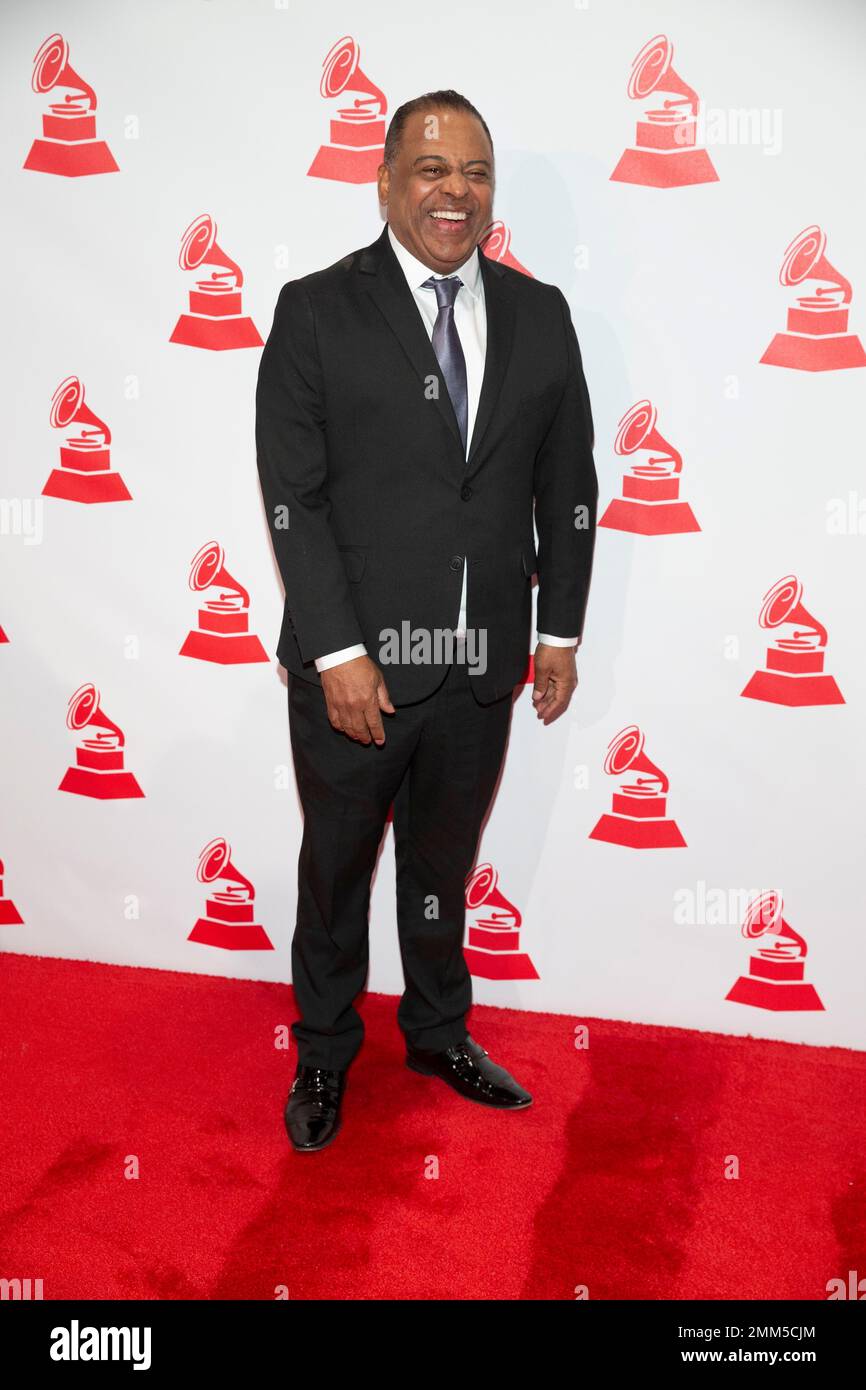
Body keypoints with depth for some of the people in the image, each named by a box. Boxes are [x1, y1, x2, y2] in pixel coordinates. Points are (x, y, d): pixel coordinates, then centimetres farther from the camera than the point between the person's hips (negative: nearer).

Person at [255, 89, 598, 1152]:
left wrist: (561, 631, 5)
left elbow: (567, 484, 8)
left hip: (484, 667, 3)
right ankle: (323, 1053, 37)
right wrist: (339, 653, -15)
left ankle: (439, 1033, 43)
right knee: (335, 869, 15)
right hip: (354, 669, -3)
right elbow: (293, 496, -10)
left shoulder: (538, 315, 5)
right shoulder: (317, 311, -7)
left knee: (443, 865, 21)